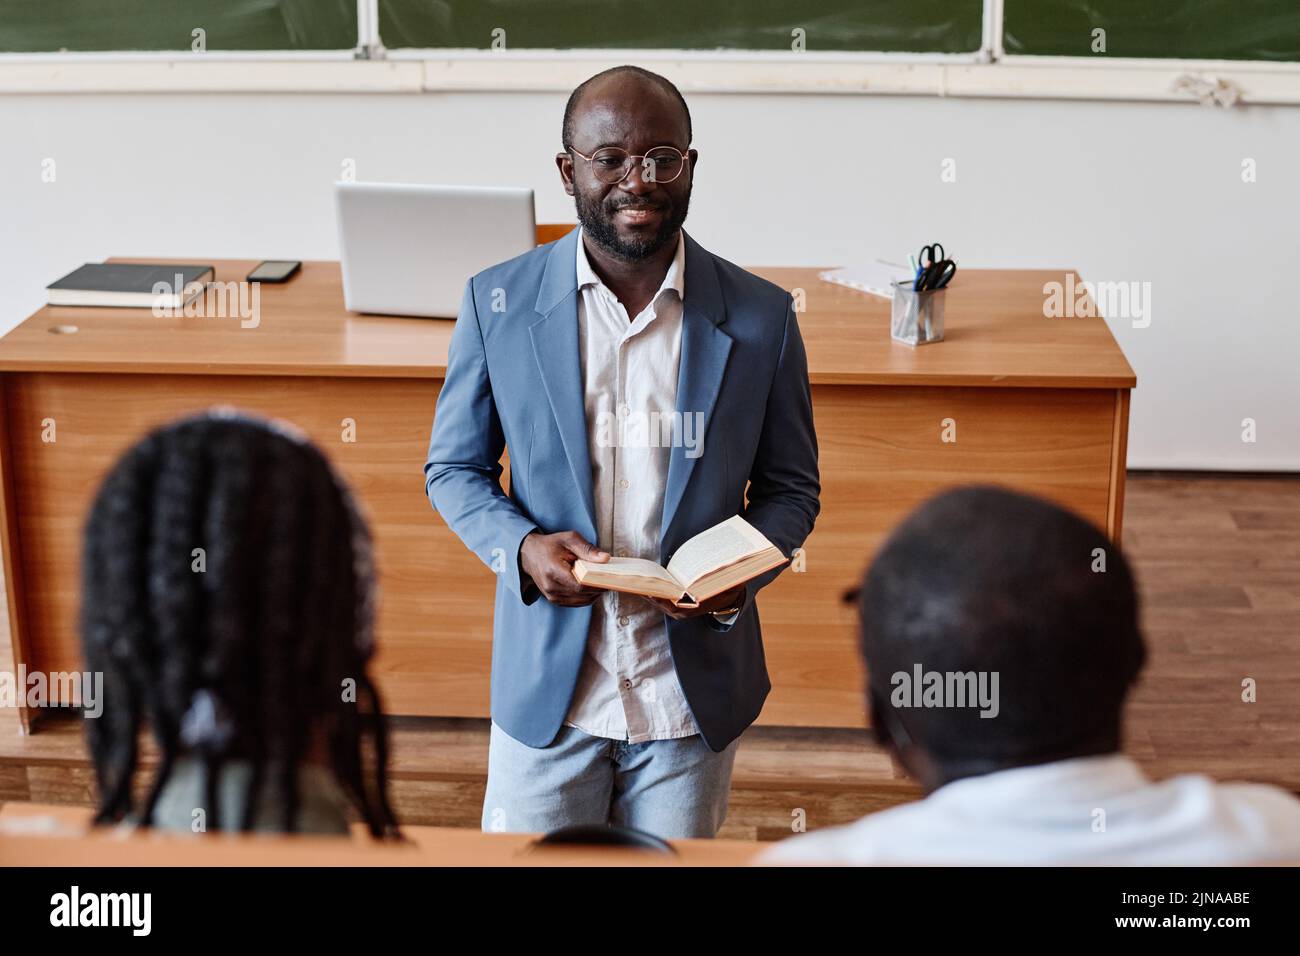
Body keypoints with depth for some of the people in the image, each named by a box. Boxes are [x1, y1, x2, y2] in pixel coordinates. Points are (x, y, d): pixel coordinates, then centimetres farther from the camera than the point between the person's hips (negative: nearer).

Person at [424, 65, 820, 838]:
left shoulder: (761, 318, -5)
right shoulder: (499, 303, -5)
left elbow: (791, 488, 4)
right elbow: (453, 469, 4)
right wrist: (521, 546, -16)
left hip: (693, 692, 1)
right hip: (547, 688, 0)